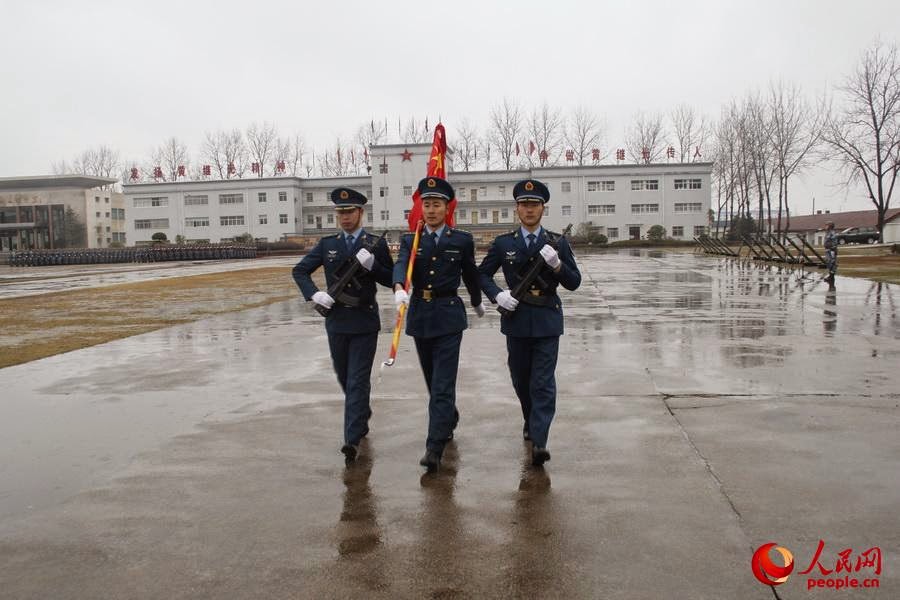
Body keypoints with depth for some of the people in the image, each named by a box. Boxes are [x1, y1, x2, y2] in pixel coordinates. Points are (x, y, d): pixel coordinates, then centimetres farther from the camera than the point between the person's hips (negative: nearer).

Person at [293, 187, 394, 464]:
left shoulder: (376, 244, -3)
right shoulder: (327, 244, 5)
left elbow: (392, 281, -3)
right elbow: (300, 271, 9)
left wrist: (372, 265, -21)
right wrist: (314, 294, -9)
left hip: (365, 323, -4)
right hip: (336, 322, 4)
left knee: (358, 381, -5)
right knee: (345, 378, 18)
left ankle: (353, 438, -3)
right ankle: (362, 413, 43)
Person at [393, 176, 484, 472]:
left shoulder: (462, 240, 1)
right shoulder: (410, 240, 5)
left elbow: (470, 274, 15)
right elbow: (401, 265, -15)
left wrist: (477, 302, 28)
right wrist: (399, 288, -36)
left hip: (449, 316, -3)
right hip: (420, 315, 3)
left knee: (442, 383, -10)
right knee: (433, 379, 17)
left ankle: (434, 449, -10)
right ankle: (450, 420, 43)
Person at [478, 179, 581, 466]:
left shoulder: (558, 243, 2)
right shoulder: (503, 243, 3)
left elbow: (574, 282, 0)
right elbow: (483, 274, 10)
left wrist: (557, 264, -19)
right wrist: (497, 294, -9)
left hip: (547, 320, -2)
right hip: (516, 319, 2)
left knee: (543, 382, -7)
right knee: (521, 379, 15)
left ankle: (539, 441, -7)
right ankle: (531, 421, 40)